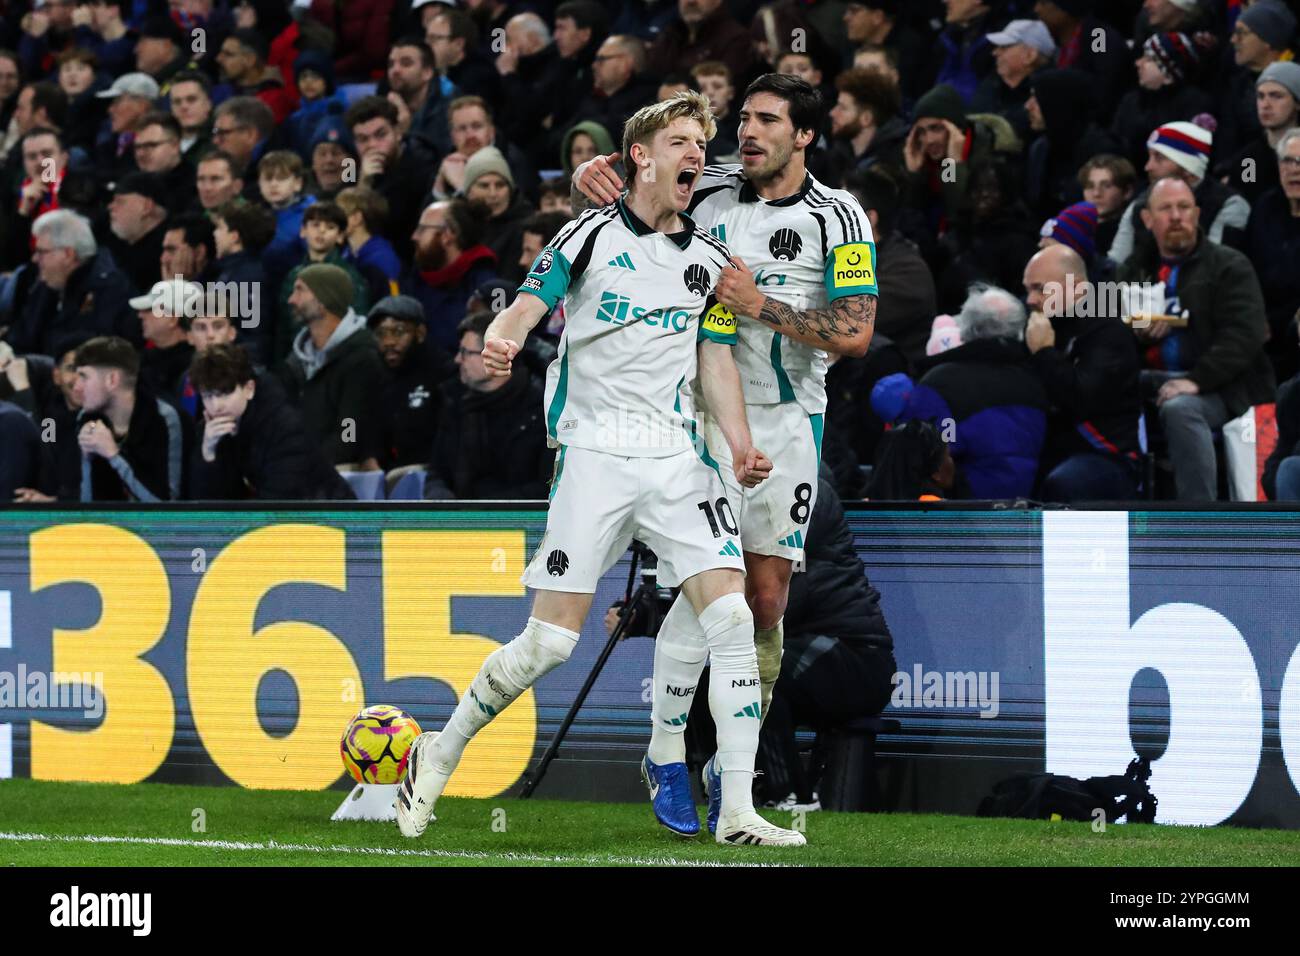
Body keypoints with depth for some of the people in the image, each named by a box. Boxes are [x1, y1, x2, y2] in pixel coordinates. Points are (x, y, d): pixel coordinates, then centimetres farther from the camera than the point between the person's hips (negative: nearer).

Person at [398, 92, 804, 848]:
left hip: (678, 458, 3)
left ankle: (738, 812, -9)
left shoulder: (711, 260, 13)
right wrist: (502, 340, -28)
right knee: (551, 641, -7)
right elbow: (527, 307, -4)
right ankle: (440, 756, 16)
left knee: (731, 617, -13)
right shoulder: (591, 237, 3)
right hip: (594, 452, -3)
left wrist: (741, 445, -3)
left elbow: (717, 361, 13)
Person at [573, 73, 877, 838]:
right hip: (706, 415, 0)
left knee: (766, 601, 1)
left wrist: (763, 307, -16)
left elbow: (856, 334, -10)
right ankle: (667, 754, -3)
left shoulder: (838, 217, -2)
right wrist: (593, 174, -11)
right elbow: (617, 192, 12)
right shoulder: (709, 194, 3)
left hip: (787, 422, 0)